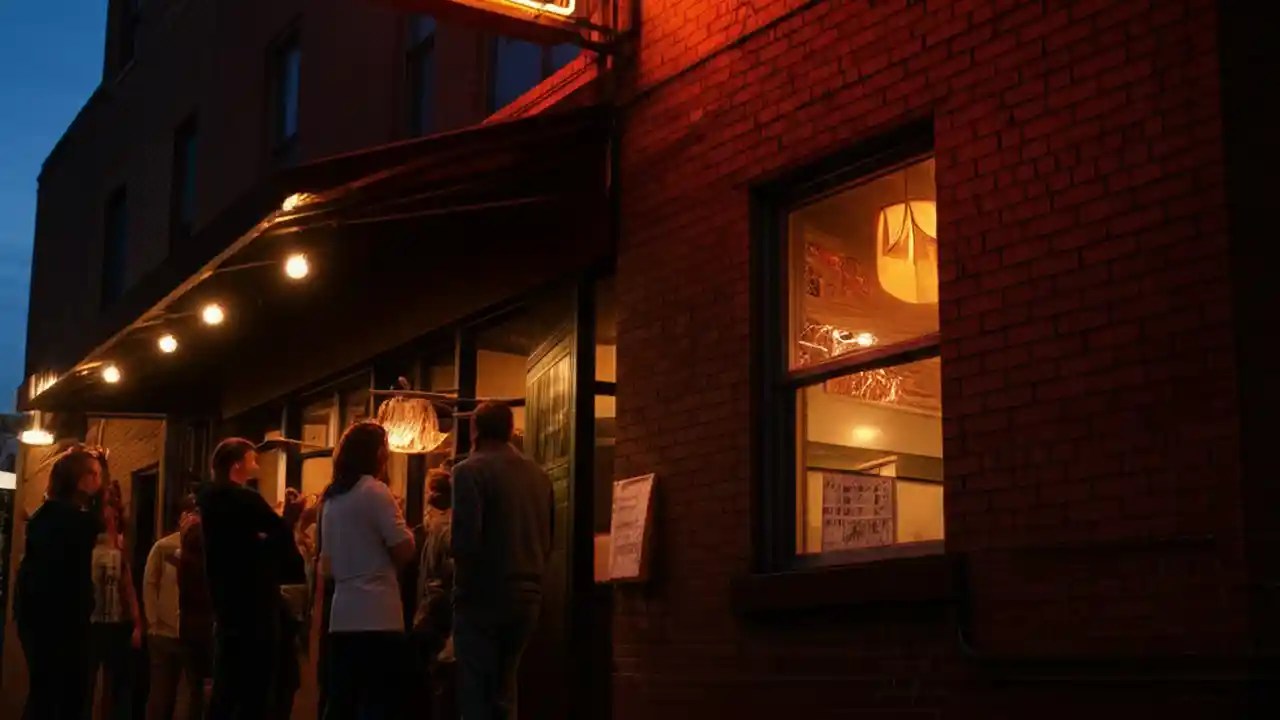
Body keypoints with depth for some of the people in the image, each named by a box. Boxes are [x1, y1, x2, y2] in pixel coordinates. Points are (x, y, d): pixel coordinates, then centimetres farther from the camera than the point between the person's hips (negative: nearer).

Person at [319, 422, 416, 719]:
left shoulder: (331, 498, 14)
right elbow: (405, 551, -10)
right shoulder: (375, 491, -8)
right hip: (378, 617, -7)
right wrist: (403, 526, 8)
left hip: (342, 616, 8)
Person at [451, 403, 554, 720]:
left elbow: (464, 539, -19)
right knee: (504, 692, 16)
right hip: (528, 596, 6)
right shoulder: (539, 475, 9)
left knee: (476, 694, -1)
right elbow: (548, 541, 12)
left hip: (483, 596, -6)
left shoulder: (471, 471, -10)